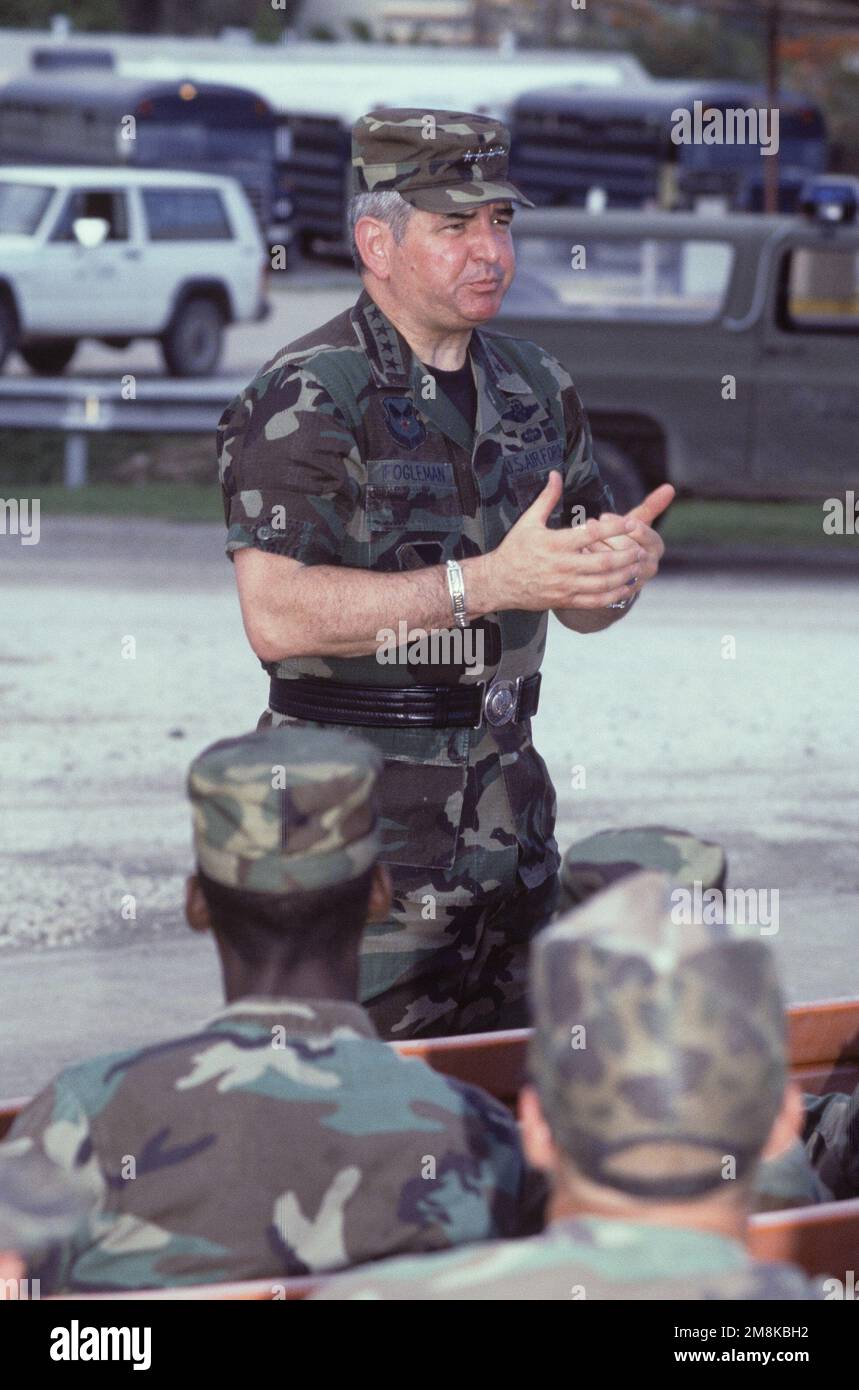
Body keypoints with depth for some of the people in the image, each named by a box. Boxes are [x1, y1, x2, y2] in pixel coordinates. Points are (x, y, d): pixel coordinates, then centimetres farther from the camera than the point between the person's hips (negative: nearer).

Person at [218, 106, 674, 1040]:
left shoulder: (537, 391, 13)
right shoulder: (304, 397, -10)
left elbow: (579, 610, 19)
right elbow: (276, 615, -22)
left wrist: (623, 566, -6)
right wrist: (487, 582, -25)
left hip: (509, 816, 7)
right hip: (360, 831, -7)